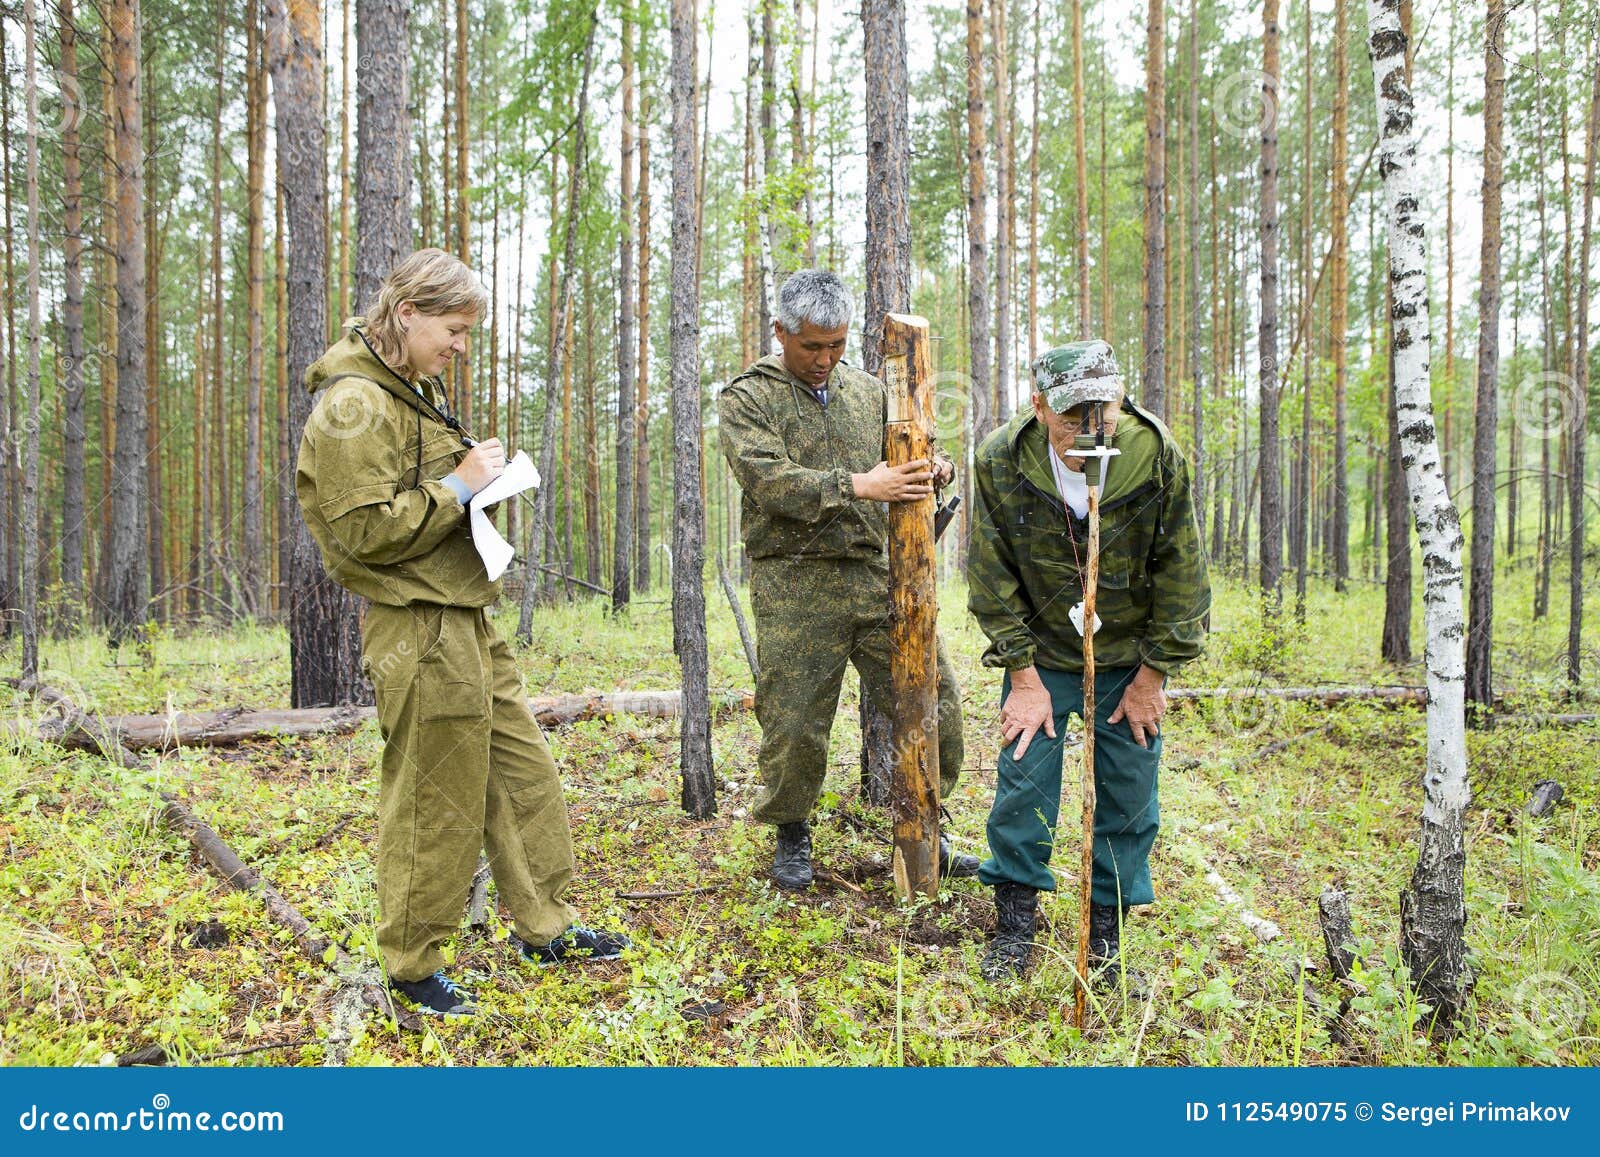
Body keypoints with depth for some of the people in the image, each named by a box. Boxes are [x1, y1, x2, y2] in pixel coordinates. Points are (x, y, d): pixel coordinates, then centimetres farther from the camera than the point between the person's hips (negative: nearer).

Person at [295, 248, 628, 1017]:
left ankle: (544, 927, 29)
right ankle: (413, 963, 19)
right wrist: (458, 487, -17)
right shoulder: (353, 405, -15)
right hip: (418, 629, -10)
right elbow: (365, 529, -21)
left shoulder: (415, 391, 17)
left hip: (467, 619, 10)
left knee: (524, 771, 15)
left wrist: (480, 482, 11)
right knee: (435, 800, 1)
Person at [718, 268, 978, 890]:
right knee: (794, 725, 1)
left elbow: (913, 449, 19)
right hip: (795, 586, -4)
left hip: (879, 575, 4)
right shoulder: (746, 397, 1)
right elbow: (768, 479, -14)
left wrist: (936, 466, -6)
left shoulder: (868, 390, 16)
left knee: (937, 700, 5)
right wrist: (856, 485, -24)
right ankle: (792, 837, 26)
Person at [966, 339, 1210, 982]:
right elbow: (991, 577, -9)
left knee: (1128, 795, 4)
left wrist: (1152, 675, -5)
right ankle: (1014, 924, 17)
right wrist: (1023, 677, -9)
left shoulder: (1156, 455, -19)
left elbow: (1180, 573, -8)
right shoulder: (1000, 461, -19)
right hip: (1039, 655, 0)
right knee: (1023, 784, -1)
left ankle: (1107, 932, 21)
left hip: (1129, 658, 1)